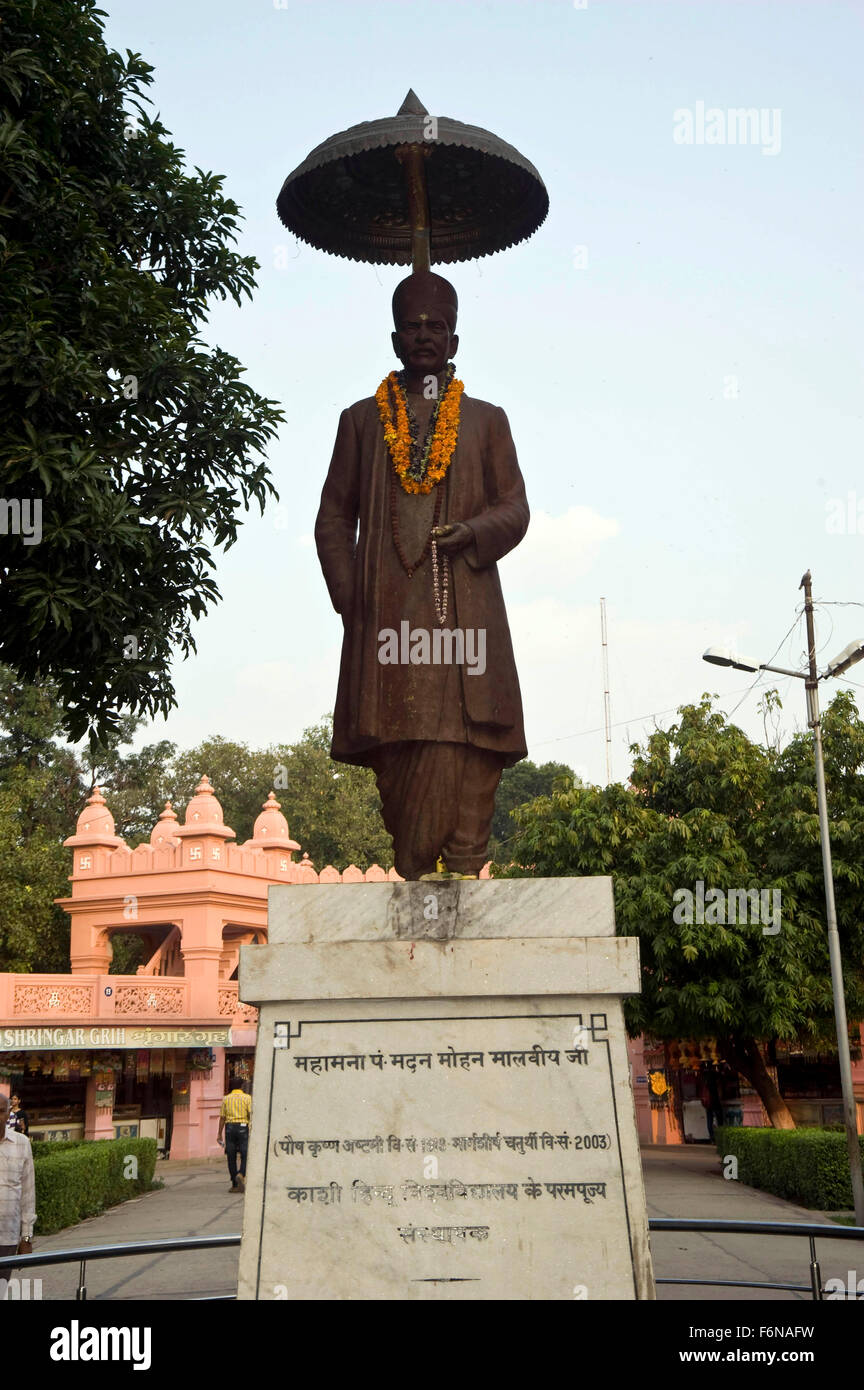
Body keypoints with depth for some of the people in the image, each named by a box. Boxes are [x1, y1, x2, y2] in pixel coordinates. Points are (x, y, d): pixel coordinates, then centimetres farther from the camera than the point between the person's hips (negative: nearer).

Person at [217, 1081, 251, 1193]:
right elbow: (251, 1115, -6)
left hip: (229, 1126, 2)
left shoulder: (226, 1099, 10)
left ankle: (235, 1185, 5)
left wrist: (219, 1134, 10)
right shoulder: (247, 1098, 4)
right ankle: (241, 1174, -23)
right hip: (243, 1127, -2)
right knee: (245, 1155, 3)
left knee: (231, 1156, 5)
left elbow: (222, 1117, 7)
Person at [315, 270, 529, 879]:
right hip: (387, 608, 0)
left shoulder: (486, 419, 18)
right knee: (399, 737, -7)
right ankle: (414, 868, 0)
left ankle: (461, 869, -4)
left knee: (465, 733, -9)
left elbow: (515, 507, 13)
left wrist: (474, 531, -9)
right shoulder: (362, 420, 18)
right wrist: (348, 596, 0)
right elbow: (334, 516, 14)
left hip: (465, 602, 0)